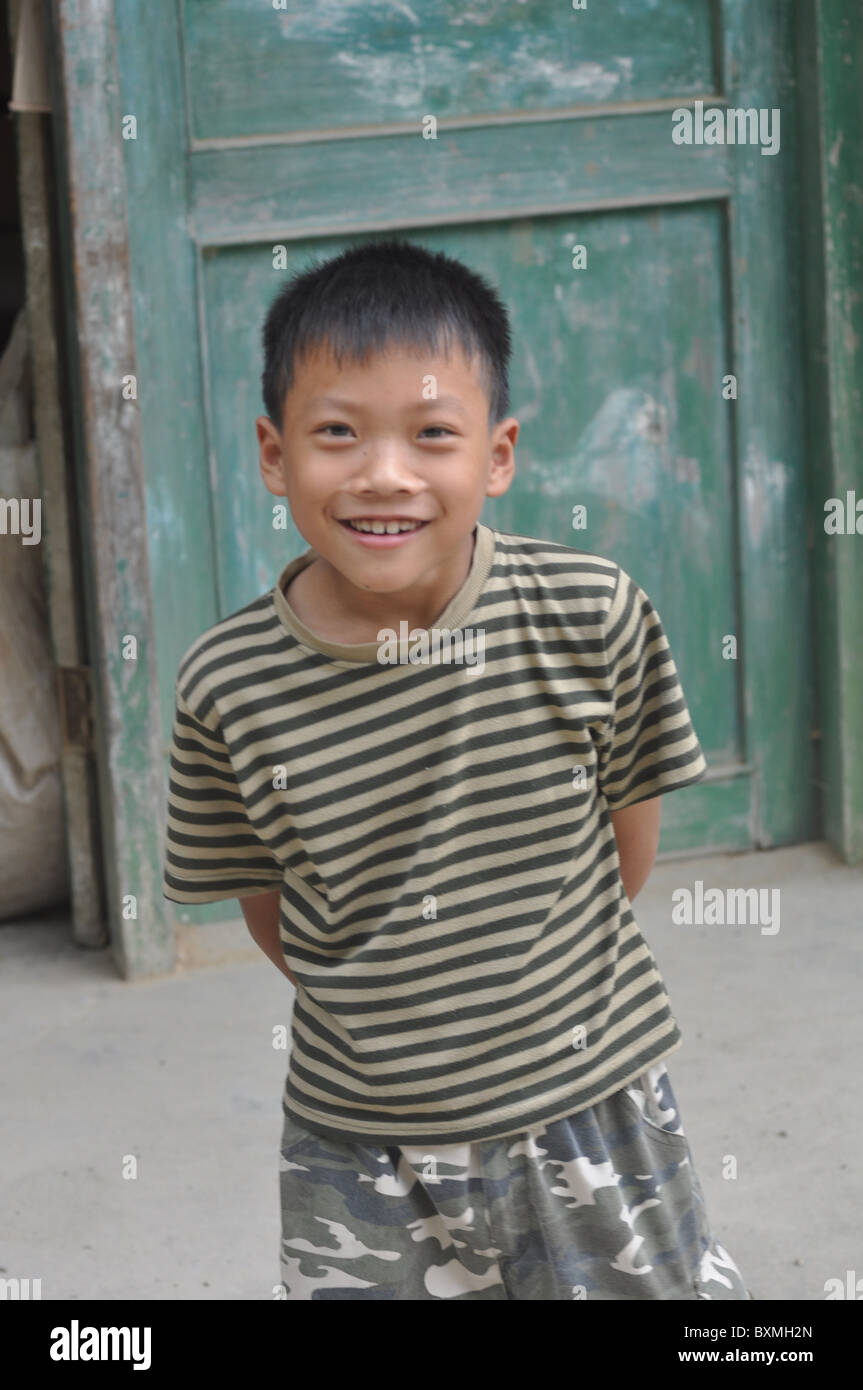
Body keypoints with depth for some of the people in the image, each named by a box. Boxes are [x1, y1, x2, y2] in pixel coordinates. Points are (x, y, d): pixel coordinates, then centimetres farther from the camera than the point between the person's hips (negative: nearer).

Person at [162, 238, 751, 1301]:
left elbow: (628, 841, 2)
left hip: (591, 1121, 0)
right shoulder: (226, 687, -12)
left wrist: (516, 995, 7)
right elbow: (272, 914, 2)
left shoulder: (595, 617, -13)